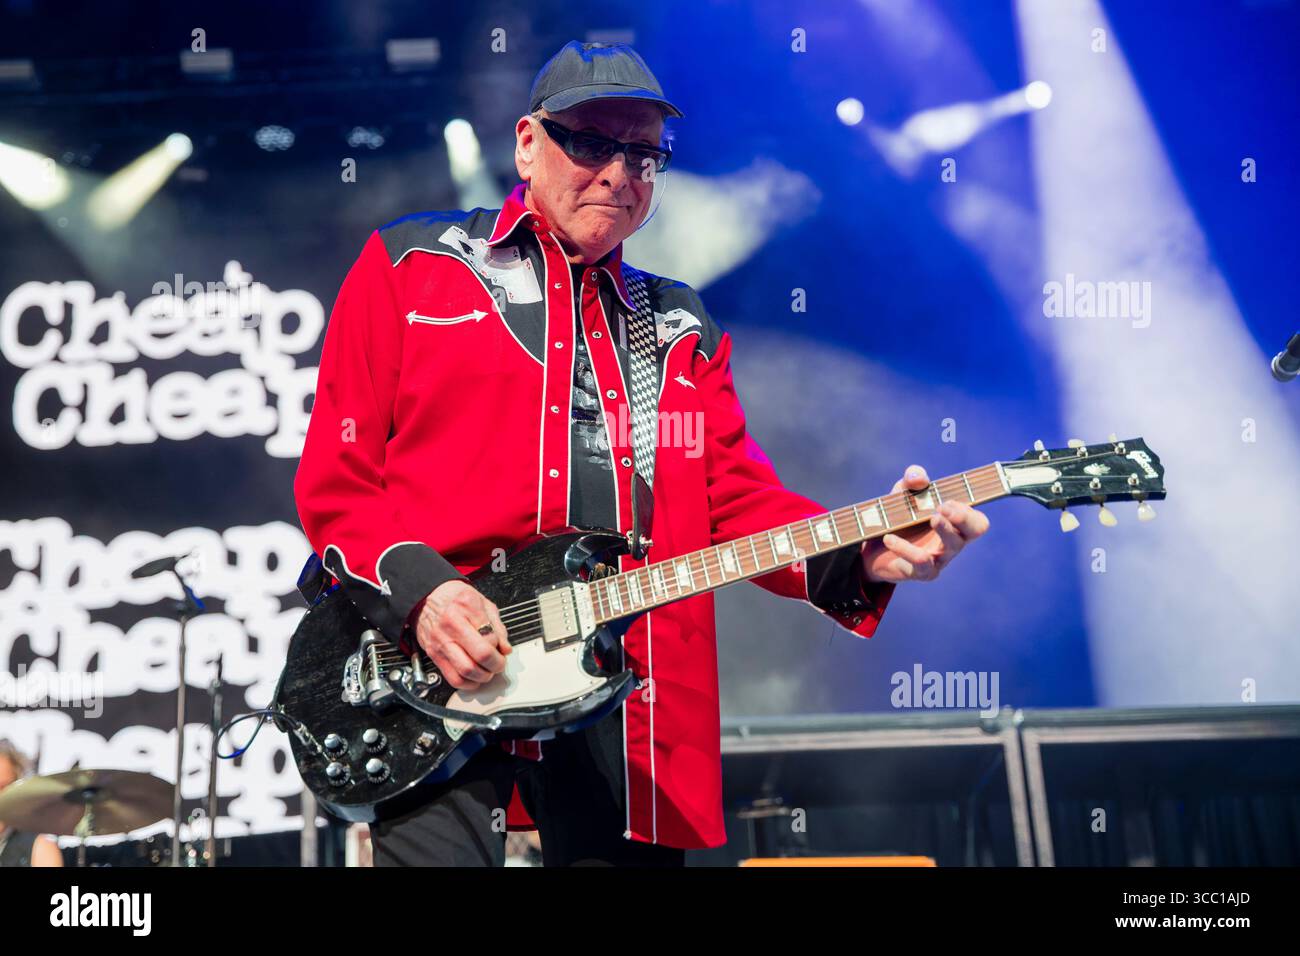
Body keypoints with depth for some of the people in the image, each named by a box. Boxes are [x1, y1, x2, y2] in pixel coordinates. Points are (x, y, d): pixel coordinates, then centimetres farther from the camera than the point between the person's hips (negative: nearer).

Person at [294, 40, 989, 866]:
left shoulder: (683, 331, 20)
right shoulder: (409, 266, 9)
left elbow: (741, 502, 11)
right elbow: (334, 479, 4)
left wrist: (861, 557, -9)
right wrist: (419, 590, -14)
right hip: (438, 682, -3)